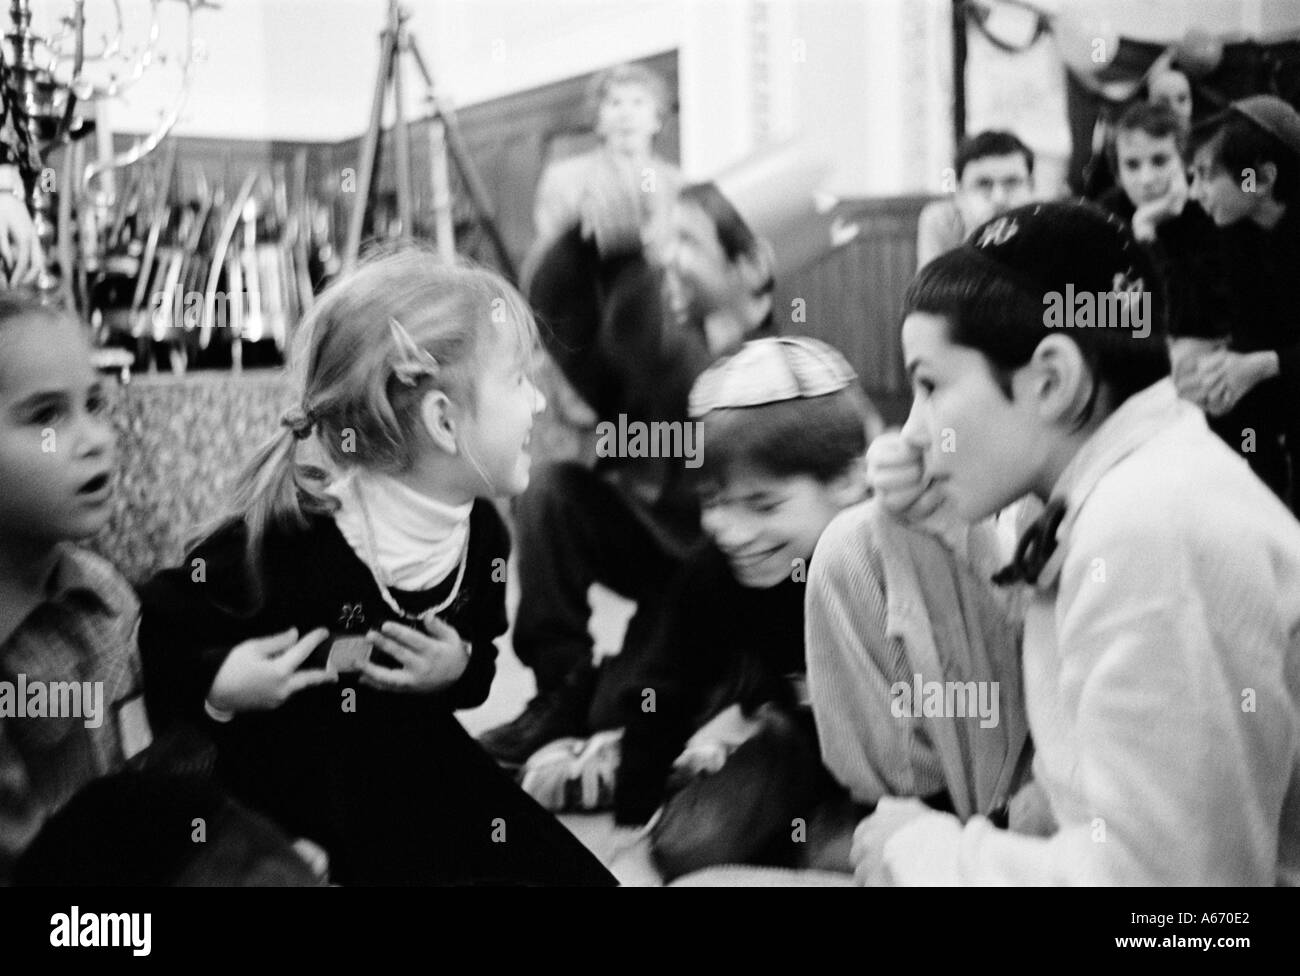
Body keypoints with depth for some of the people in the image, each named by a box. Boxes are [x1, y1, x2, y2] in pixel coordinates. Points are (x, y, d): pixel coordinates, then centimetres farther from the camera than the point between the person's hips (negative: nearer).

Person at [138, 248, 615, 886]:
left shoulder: (481, 533, -5)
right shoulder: (283, 536, -25)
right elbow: (150, 635, -12)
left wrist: (461, 670, -8)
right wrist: (213, 685, -29)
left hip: (417, 767, 6)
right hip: (281, 787, -5)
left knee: (578, 872, -1)